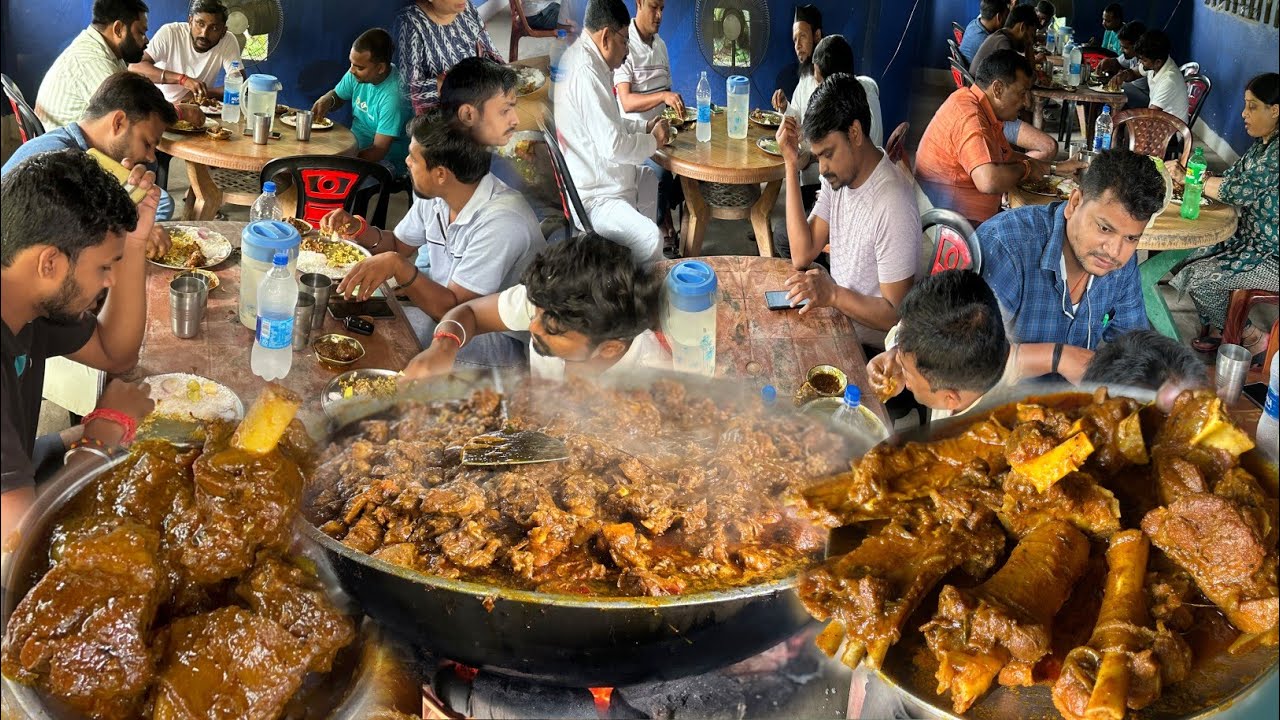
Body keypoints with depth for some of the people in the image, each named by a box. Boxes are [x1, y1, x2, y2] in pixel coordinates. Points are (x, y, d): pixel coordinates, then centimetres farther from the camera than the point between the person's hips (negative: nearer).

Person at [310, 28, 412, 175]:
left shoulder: (393, 95, -26)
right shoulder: (358, 75, -6)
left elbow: (379, 151, -25)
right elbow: (337, 95, 16)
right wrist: (327, 100, -8)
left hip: (386, 161, -7)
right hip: (354, 146, 7)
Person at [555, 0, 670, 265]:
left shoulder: (580, 58, 9)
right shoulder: (584, 74, -25)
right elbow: (613, 146, -26)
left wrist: (644, 127, 11)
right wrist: (653, 141, -8)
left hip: (601, 178, 12)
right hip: (591, 198, -12)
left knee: (651, 176, 33)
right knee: (649, 238, -29)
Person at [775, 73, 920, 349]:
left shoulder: (893, 205, -27)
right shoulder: (838, 174, -2)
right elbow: (802, 255, -5)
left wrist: (833, 294, -34)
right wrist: (792, 164, -9)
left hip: (869, 344, -7)